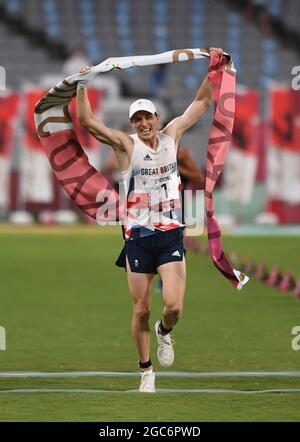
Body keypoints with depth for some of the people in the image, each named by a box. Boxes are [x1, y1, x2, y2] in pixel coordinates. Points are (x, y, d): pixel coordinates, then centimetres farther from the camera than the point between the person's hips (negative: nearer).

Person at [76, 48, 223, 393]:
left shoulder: (171, 135, 6)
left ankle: (164, 332, 22)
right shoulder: (126, 145, -2)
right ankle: (146, 369, 20)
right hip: (138, 237, -1)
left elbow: (201, 103, 13)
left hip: (171, 234, 1)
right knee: (141, 310, 3)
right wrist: (81, 87, -22)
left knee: (174, 306, -12)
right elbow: (88, 123, -13)